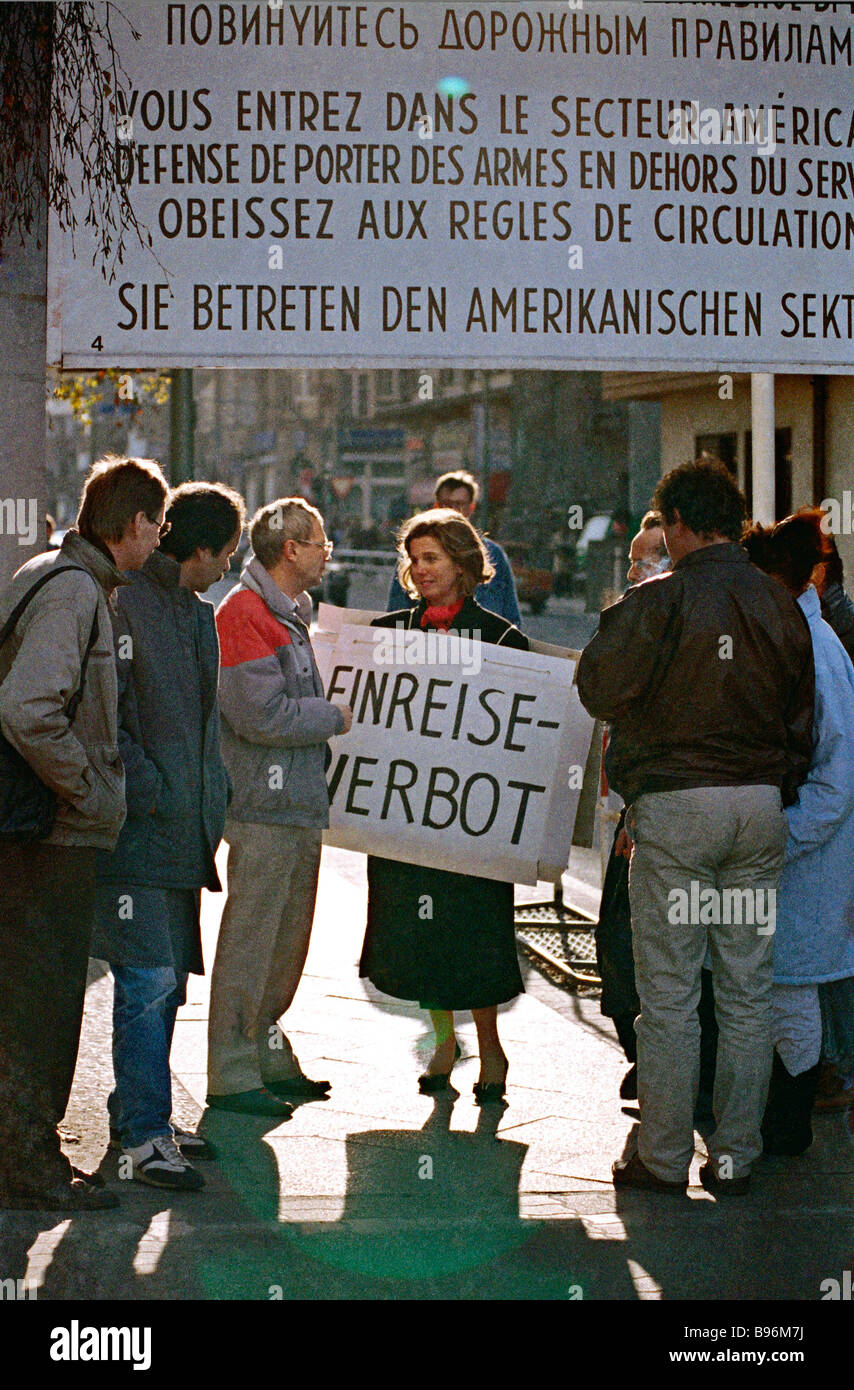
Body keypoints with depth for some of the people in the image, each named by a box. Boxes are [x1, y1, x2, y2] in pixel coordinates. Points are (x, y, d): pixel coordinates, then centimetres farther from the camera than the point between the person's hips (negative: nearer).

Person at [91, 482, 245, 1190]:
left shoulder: (201, 614, 18)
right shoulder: (125, 605, -10)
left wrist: (215, 790, 16)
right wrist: (148, 790, -17)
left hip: (186, 831, 9)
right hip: (139, 833, -9)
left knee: (166, 983, 12)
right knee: (148, 980, -10)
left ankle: (137, 1114, 23)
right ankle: (144, 1134, -5)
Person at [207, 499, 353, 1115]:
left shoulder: (291, 615, 18)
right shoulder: (244, 613, -14)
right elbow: (263, 715, -21)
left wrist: (335, 715, 12)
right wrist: (338, 717, -11)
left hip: (300, 804, 10)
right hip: (265, 808, -10)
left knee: (288, 940, 15)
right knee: (249, 939, -4)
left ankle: (269, 1060, 25)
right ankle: (232, 1074, 2)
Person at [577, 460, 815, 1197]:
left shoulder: (660, 599, -10)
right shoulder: (781, 605, 8)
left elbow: (600, 688, -10)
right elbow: (802, 721, 14)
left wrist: (618, 623, 7)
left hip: (676, 805, -5)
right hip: (761, 806, 5)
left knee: (669, 992, 2)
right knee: (747, 991, 9)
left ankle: (664, 1157, 7)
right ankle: (735, 1157, 14)